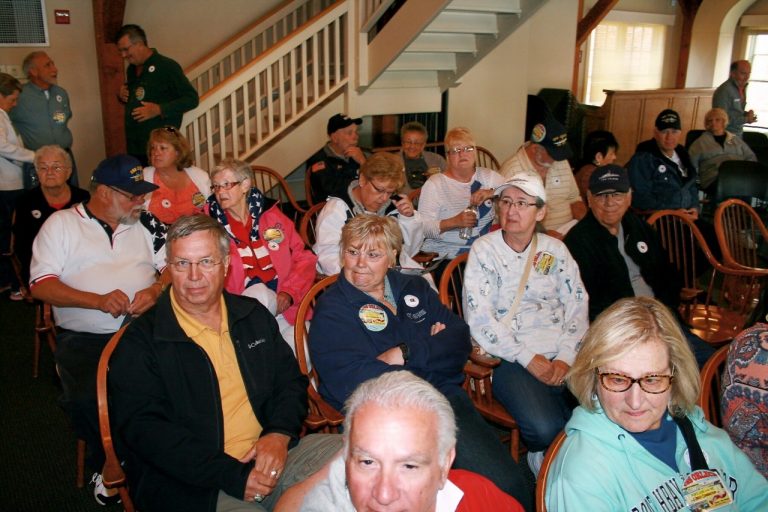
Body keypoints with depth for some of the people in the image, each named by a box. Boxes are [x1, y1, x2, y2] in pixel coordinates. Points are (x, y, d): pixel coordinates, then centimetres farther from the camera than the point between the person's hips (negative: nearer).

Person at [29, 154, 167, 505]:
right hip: (83, 338, -1)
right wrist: (98, 300, -15)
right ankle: (106, 465, 2)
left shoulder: (146, 223, 16)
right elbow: (40, 285, -1)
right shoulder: (61, 224, 8)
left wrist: (156, 289, -12)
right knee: (86, 397, -28)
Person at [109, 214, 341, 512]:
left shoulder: (254, 315, 13)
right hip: (193, 484, -5)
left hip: (271, 454, 6)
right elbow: (143, 428, -11)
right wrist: (232, 475, -19)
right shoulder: (140, 341, -4)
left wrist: (279, 433, -6)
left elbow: (291, 380, 16)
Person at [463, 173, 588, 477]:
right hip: (512, 359, -3)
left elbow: (577, 306, 9)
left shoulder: (555, 249, 13)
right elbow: (479, 319, -8)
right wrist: (529, 359, -12)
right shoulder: (484, 250, 1)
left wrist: (566, 357, -7)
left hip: (563, 357, 4)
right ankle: (541, 458, 9)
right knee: (546, 428, -28)